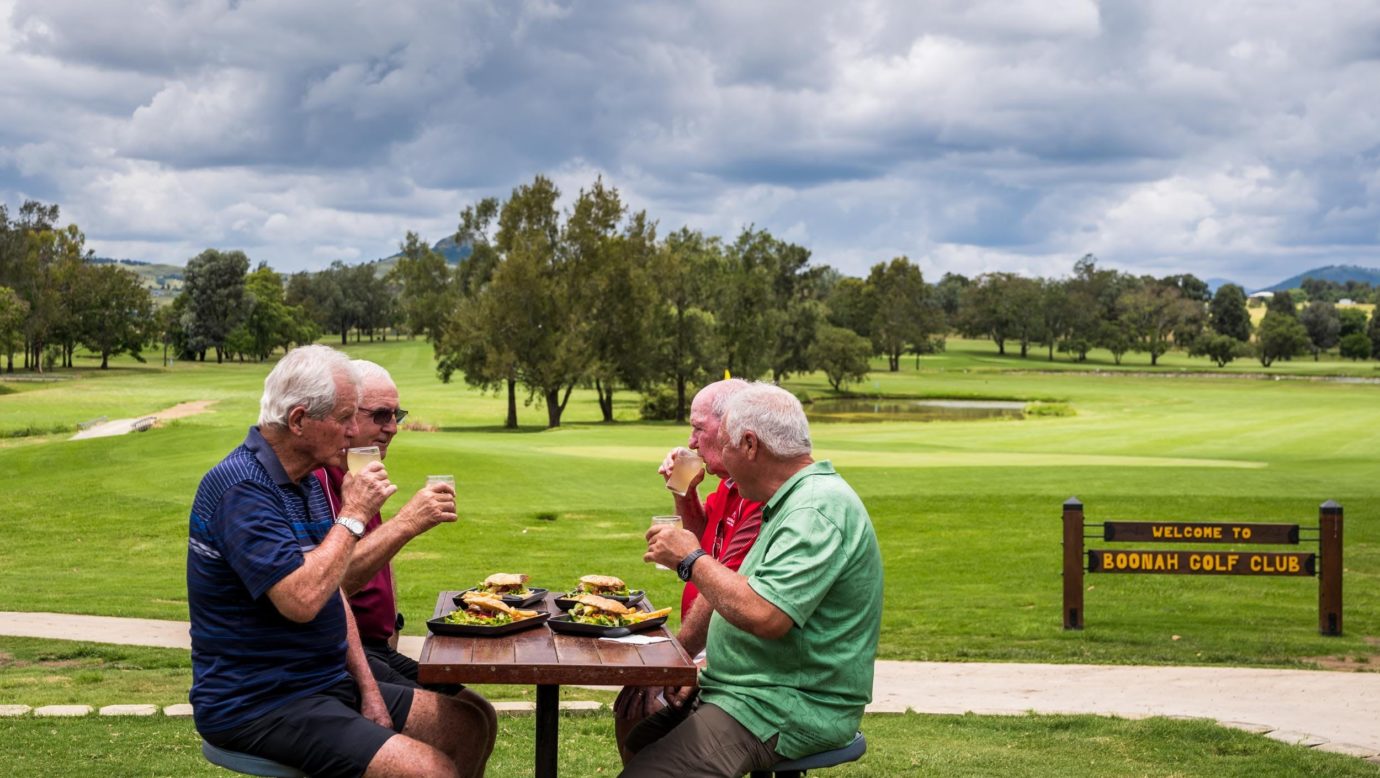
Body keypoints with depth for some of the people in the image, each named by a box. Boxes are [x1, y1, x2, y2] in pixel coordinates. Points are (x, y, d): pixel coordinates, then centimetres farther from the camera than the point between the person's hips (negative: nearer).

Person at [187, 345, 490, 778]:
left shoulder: (307, 482, 12)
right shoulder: (241, 488, -20)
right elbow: (301, 600, -30)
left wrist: (368, 689, 7)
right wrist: (352, 516, -18)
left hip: (327, 682, 10)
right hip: (259, 705, -10)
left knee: (467, 726, 7)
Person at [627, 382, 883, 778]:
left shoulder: (817, 512, -21)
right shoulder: (797, 500, 15)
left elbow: (764, 616, -31)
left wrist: (691, 558, -18)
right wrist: (704, 670, 11)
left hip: (790, 709, -11)